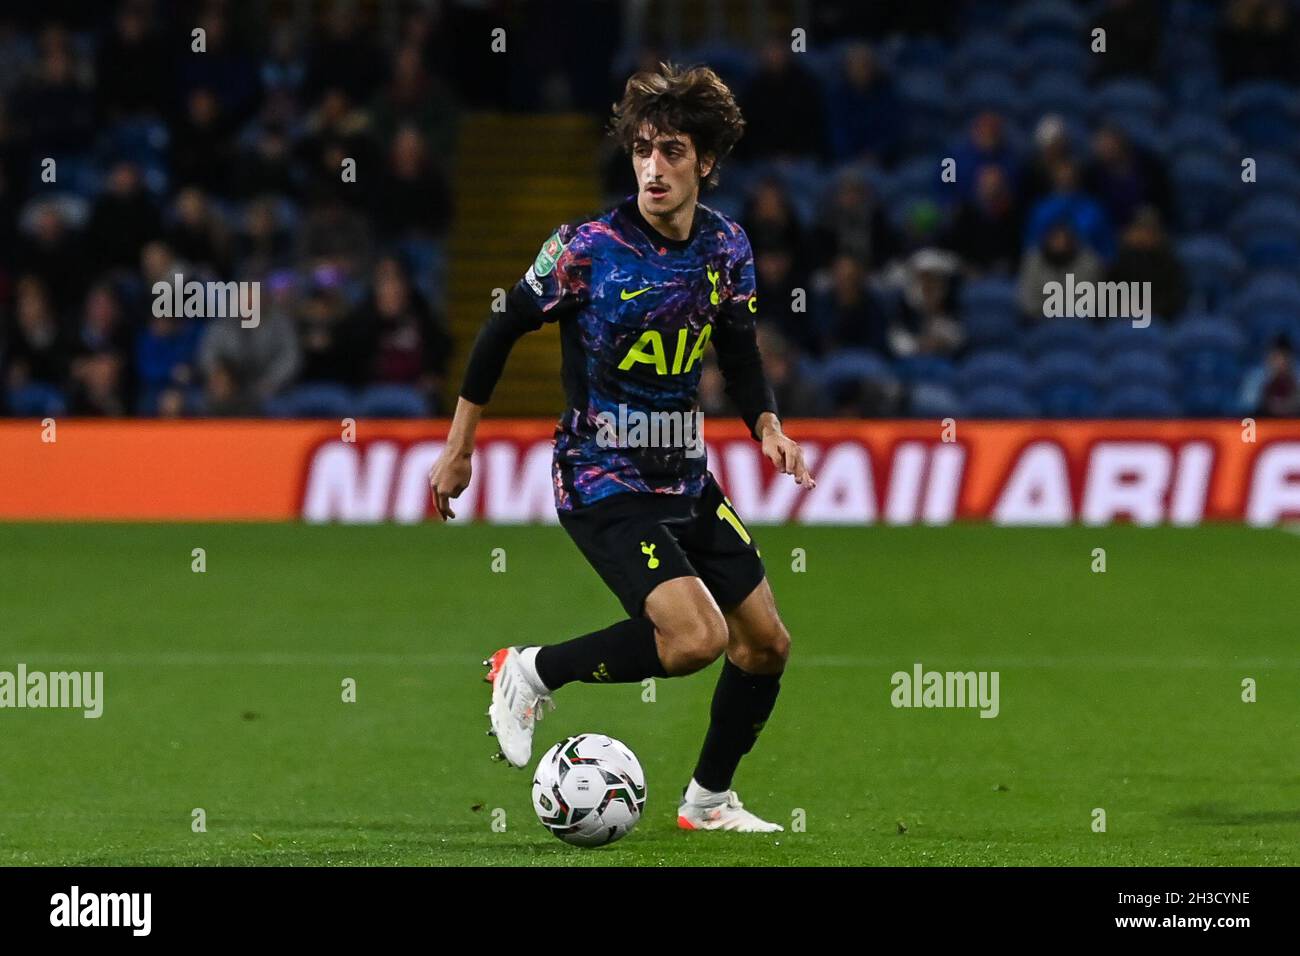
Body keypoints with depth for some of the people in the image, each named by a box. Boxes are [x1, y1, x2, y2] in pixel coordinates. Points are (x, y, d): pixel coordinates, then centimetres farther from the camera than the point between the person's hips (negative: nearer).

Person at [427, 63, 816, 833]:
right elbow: (503, 331, -5)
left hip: (685, 475, 7)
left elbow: (739, 351, 13)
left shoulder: (727, 245, -1)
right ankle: (532, 673, -3)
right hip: (603, 482, -7)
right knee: (697, 637, -24)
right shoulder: (589, 249, -17)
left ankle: (709, 800, 29)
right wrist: (458, 450, 0)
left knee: (767, 643, 9)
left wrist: (768, 427, -7)